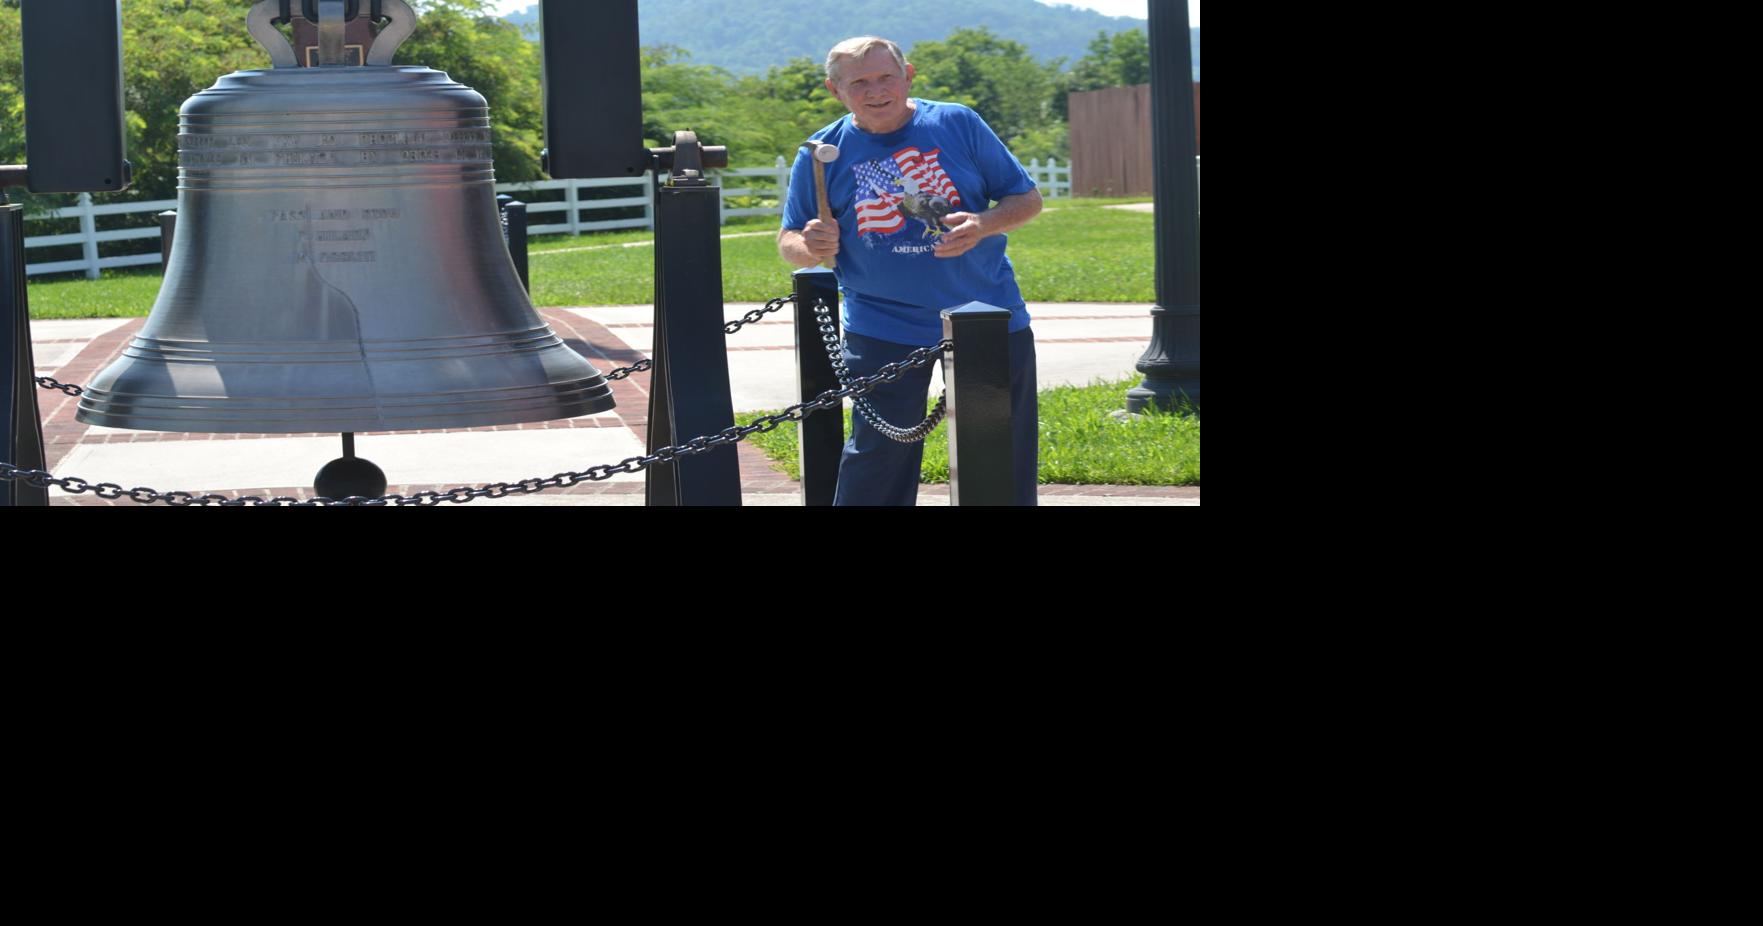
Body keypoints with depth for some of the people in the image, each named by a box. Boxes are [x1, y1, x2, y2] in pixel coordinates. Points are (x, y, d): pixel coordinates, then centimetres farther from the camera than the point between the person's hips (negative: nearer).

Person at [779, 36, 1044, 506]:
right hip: (884, 334, -1)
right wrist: (809, 246, -18)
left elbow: (1028, 199, 3)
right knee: (878, 462, -4)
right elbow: (788, 242, 6)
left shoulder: (958, 124, -1)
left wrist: (983, 225, -18)